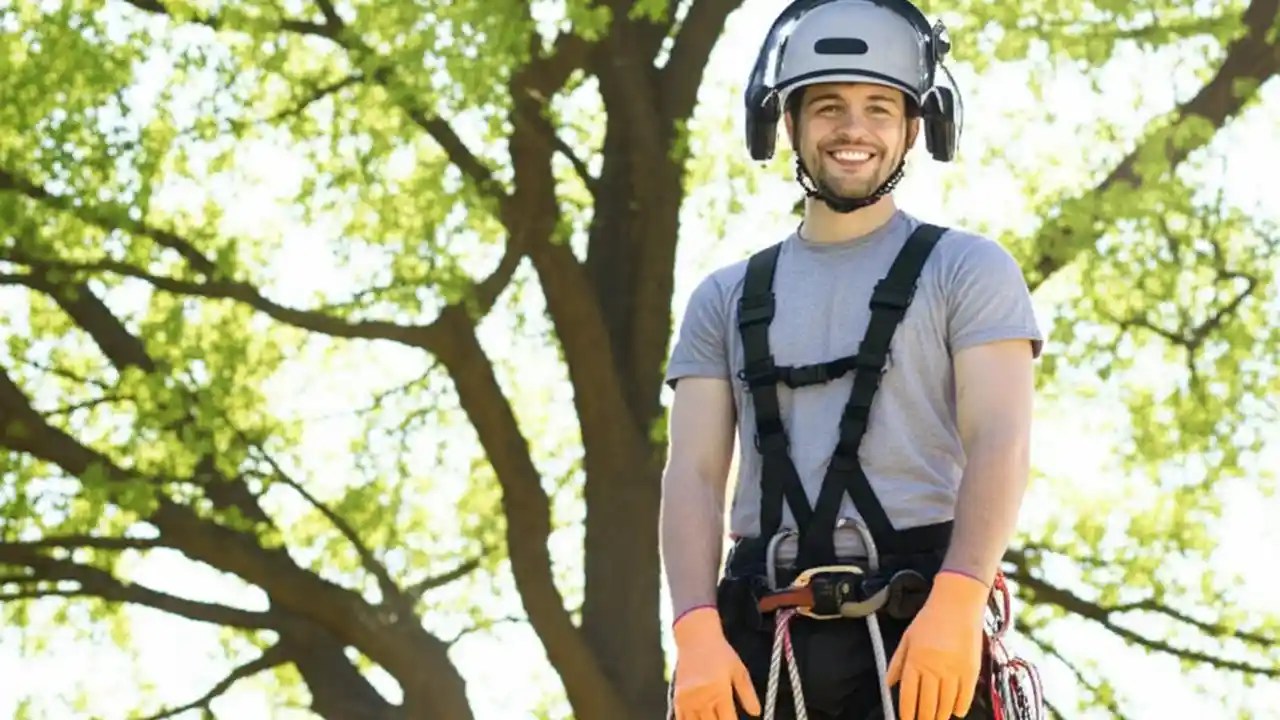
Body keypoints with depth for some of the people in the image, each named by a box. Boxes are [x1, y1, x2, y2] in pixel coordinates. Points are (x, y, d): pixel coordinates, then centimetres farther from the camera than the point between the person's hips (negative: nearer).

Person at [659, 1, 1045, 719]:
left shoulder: (967, 270, 8)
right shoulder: (727, 300, 18)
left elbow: (998, 446, -4)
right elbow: (695, 475, 9)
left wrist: (956, 605, -20)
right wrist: (698, 634, -8)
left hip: (917, 634, -3)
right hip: (762, 644, 3)